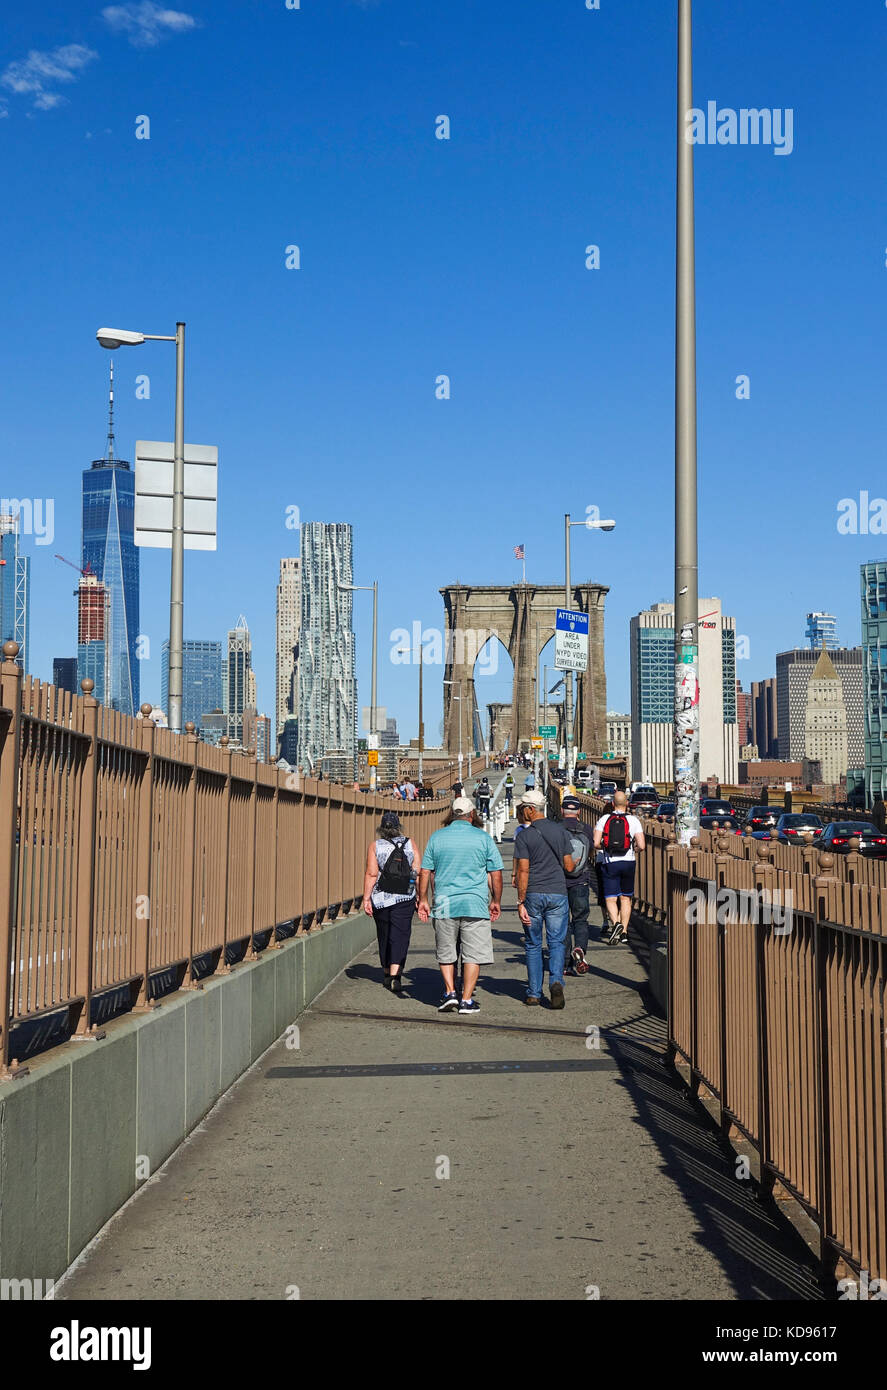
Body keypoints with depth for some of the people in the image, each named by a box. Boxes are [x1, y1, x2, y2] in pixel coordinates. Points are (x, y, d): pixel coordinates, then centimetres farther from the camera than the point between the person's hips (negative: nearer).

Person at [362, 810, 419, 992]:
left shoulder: (375, 846, -1)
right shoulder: (410, 844, 2)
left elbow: (371, 874, -8)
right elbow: (418, 872, -1)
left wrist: (366, 898, -6)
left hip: (381, 899, 1)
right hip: (404, 899, 0)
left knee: (384, 936, 16)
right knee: (400, 936, -3)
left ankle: (386, 973, 28)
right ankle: (395, 975, -19)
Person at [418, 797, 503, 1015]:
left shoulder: (437, 837, 5)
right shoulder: (483, 838, 0)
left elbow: (425, 872, 6)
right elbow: (495, 874, 2)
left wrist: (423, 899, 15)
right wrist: (496, 901, 13)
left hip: (444, 904, 2)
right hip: (475, 905, -2)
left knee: (446, 953, 15)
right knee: (473, 953, 3)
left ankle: (450, 992, 8)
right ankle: (466, 1000, 1)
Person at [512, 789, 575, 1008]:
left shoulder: (525, 835, -5)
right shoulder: (560, 830, 4)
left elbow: (523, 871, -10)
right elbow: (569, 867, 5)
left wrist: (520, 902, -8)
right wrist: (575, 863, 29)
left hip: (533, 894, -1)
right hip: (557, 892, 2)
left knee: (533, 945, 10)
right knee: (556, 942, 5)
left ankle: (534, 993, 12)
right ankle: (556, 982, -18)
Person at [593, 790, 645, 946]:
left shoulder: (604, 820, -2)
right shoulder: (633, 820, -3)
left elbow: (596, 844, -8)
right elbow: (642, 846, -9)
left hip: (610, 863, -1)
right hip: (628, 862, 1)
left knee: (610, 899, 0)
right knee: (625, 898, 13)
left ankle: (615, 923, -26)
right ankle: (624, 933, 13)